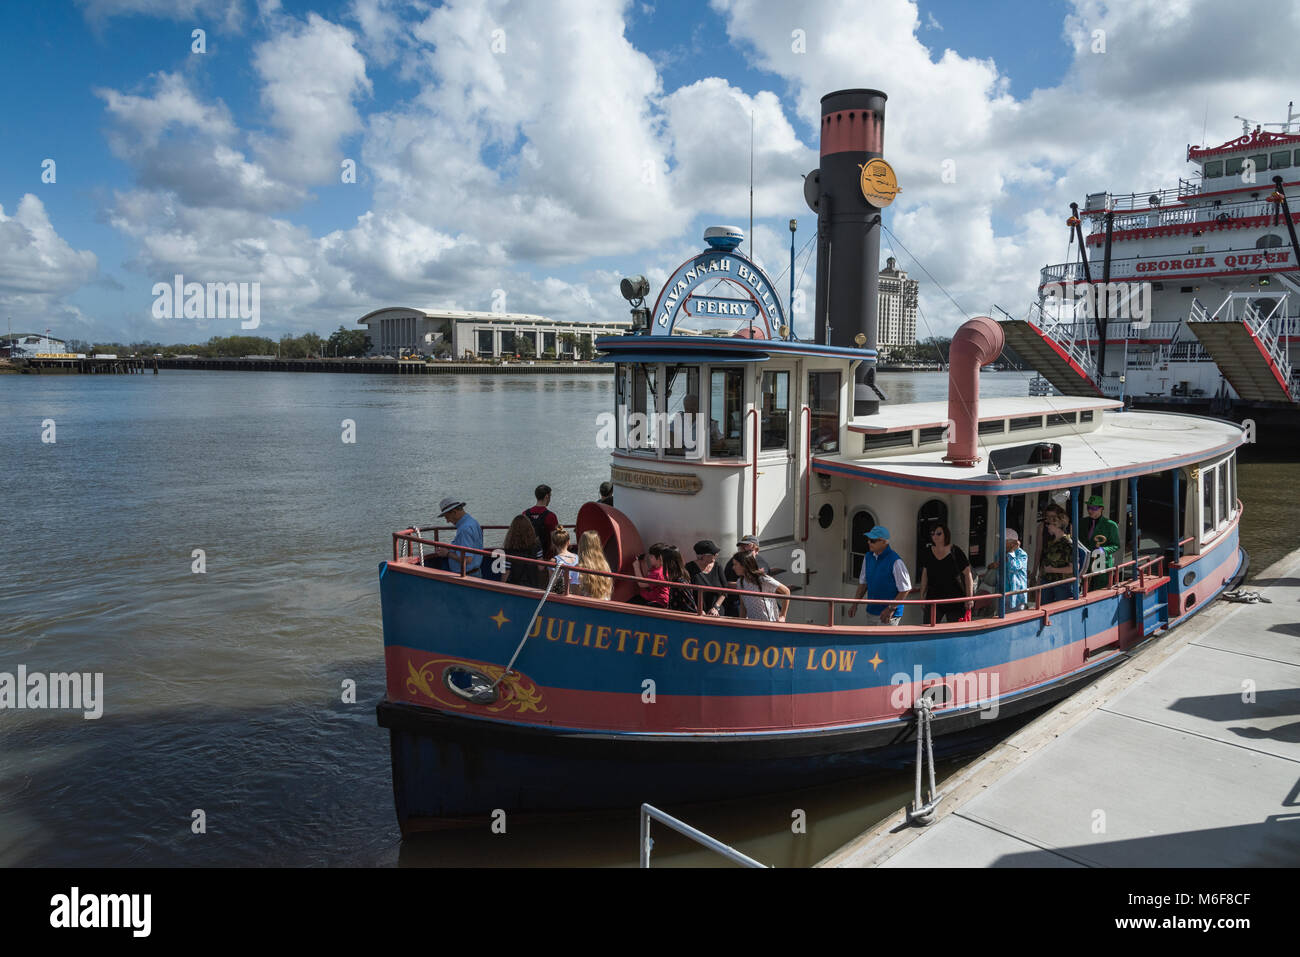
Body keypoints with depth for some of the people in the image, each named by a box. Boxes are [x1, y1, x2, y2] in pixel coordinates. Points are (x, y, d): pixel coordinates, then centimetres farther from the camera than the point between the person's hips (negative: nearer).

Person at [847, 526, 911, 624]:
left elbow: (905, 589, -12)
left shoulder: (895, 561, -16)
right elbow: (863, 583, 17)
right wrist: (855, 604, 10)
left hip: (889, 615, -7)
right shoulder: (868, 557, 6)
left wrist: (891, 609, -15)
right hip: (871, 611, 7)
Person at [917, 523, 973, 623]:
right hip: (933, 599, 3)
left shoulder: (955, 552, -7)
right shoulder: (927, 553, 4)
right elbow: (924, 575, 13)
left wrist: (969, 598, -9)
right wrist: (922, 596, 10)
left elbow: (967, 574, -5)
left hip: (955, 601, -3)